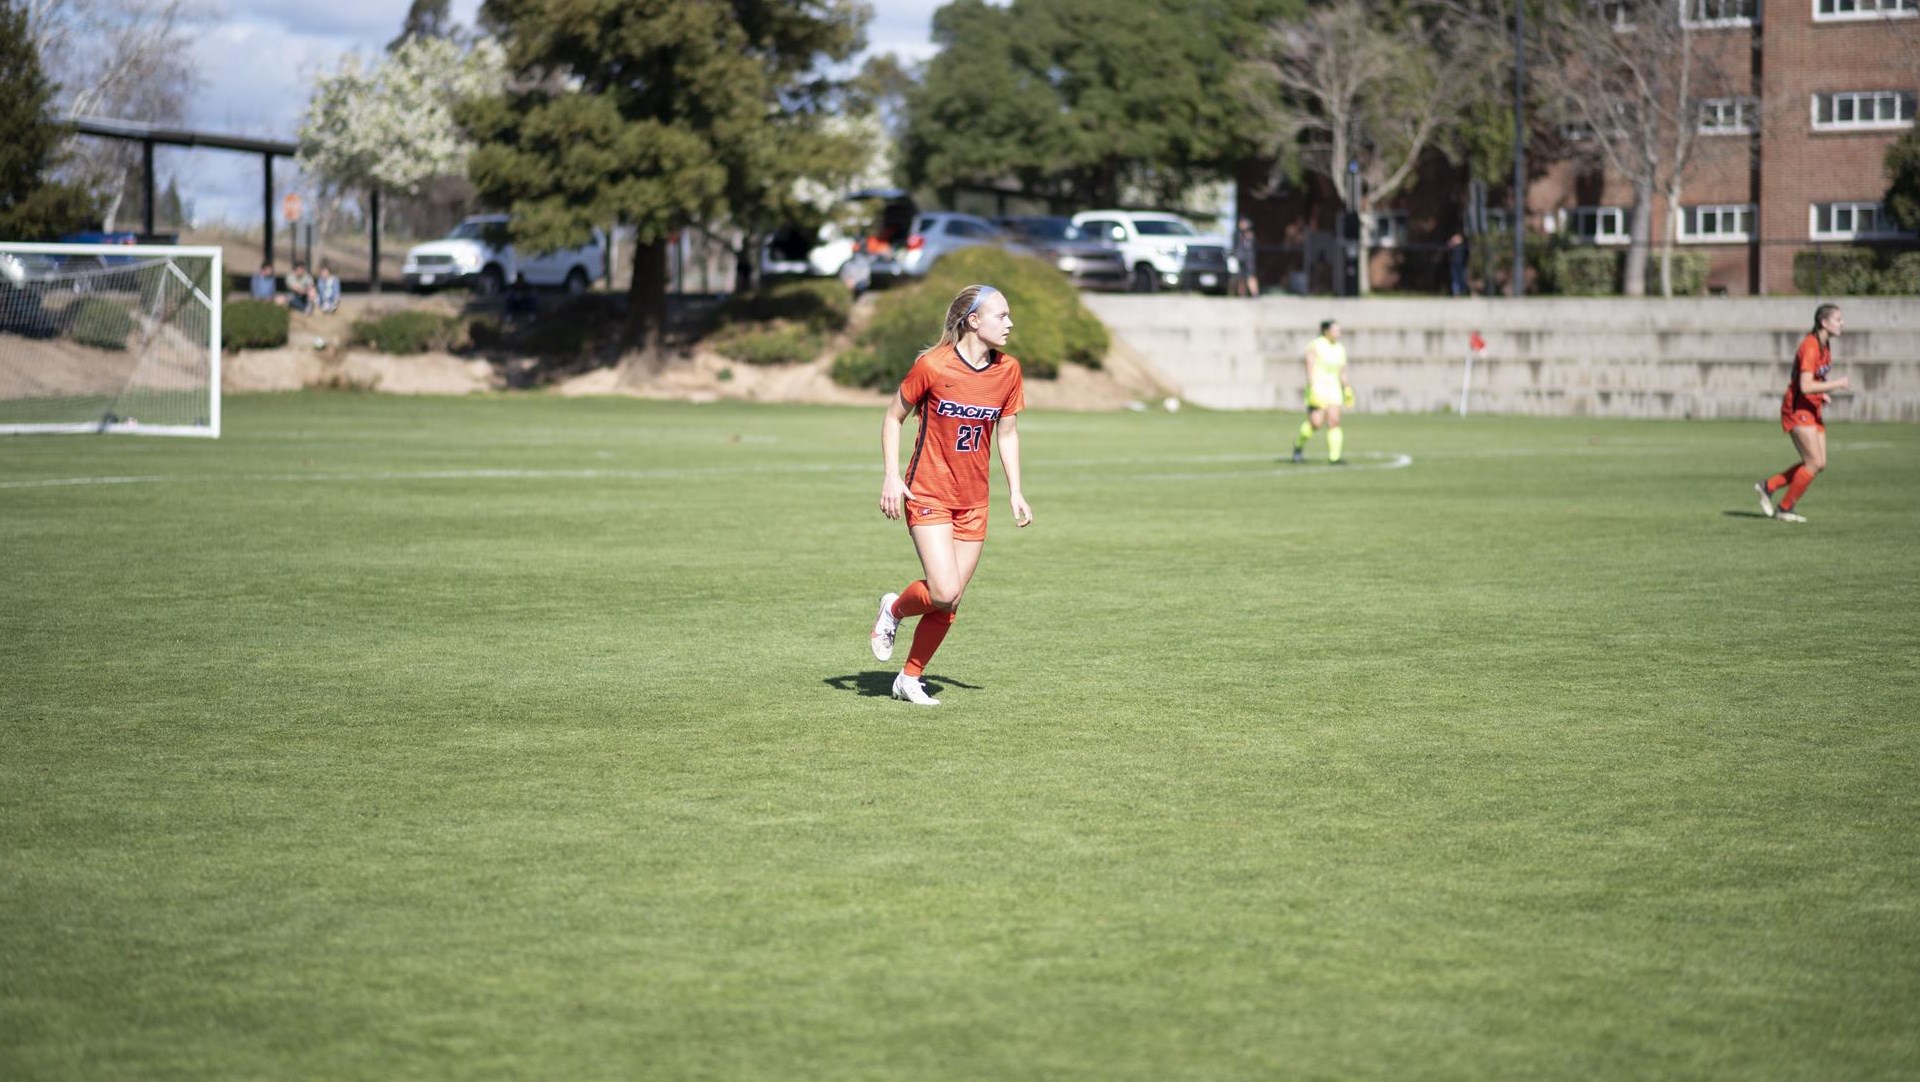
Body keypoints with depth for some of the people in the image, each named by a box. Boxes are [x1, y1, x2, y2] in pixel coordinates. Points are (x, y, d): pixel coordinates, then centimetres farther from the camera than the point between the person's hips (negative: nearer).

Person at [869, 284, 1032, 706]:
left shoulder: (1008, 370, 0)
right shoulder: (932, 366, -13)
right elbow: (893, 417, -1)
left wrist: (1015, 492, 5)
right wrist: (892, 477, -9)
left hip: (973, 503, 5)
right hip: (928, 493, -5)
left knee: (949, 603, 3)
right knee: (944, 592, -17)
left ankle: (910, 678, 20)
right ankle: (894, 610, 15)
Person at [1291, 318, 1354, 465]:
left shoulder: (1340, 349, 11)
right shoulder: (1315, 346, -7)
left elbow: (1342, 372, 16)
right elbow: (1310, 368, -13)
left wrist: (1347, 389, 10)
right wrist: (1312, 388, -22)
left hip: (1333, 389, 5)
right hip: (1317, 388, -5)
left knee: (1334, 422, -6)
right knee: (1315, 423, -12)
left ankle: (1334, 456, -6)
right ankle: (1299, 444, 14)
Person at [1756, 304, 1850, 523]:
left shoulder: (1825, 345, 10)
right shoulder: (1810, 347, -20)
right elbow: (1805, 386, -28)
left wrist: (1823, 394, 6)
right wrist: (1836, 384, -21)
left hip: (1812, 411, 9)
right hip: (1797, 410, -9)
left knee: (1819, 464, 6)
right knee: (1814, 463, -11)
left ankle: (1768, 486, 16)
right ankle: (1785, 509, 2)